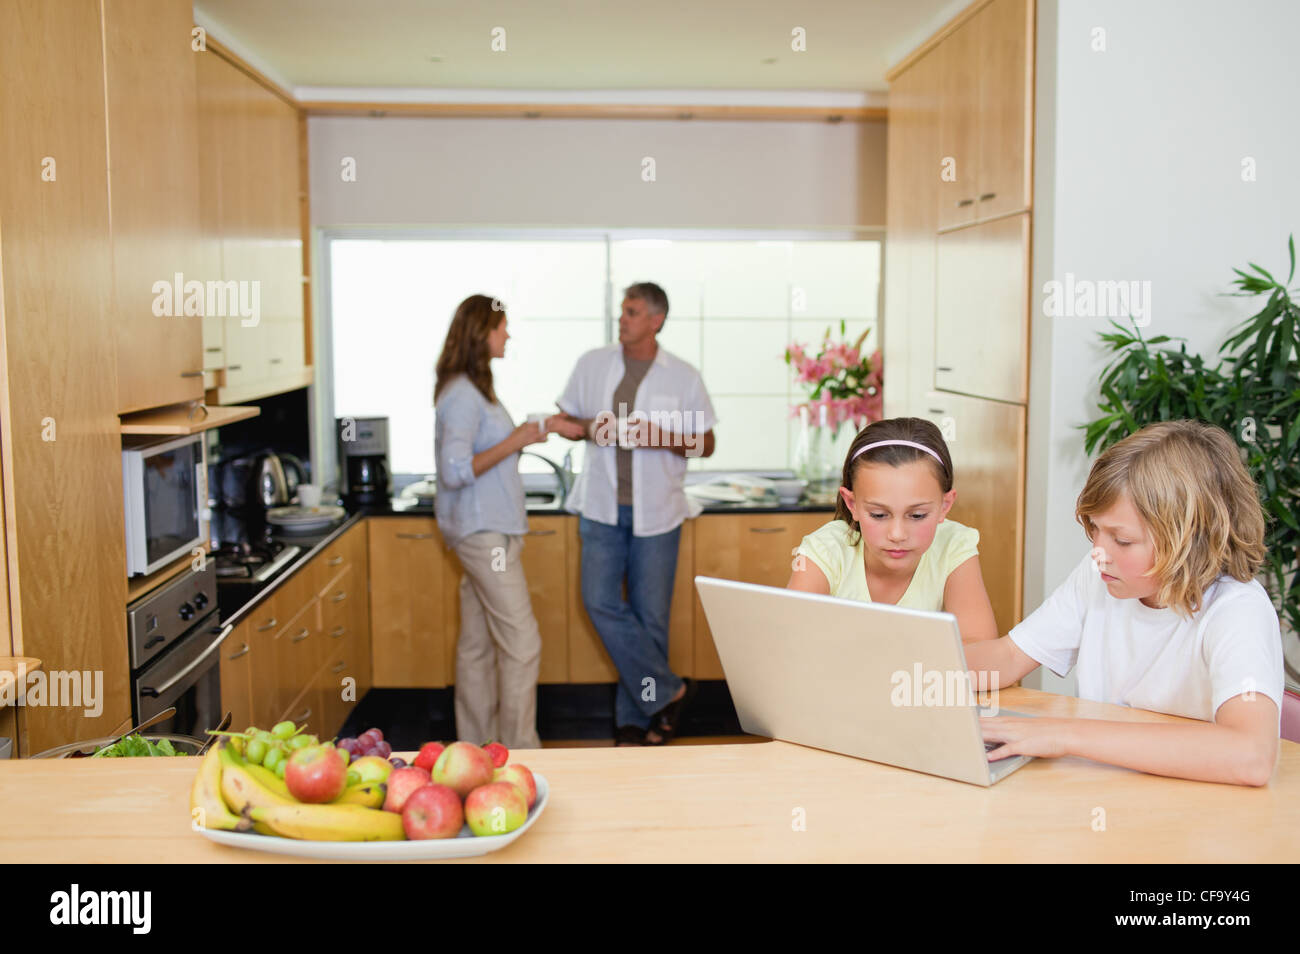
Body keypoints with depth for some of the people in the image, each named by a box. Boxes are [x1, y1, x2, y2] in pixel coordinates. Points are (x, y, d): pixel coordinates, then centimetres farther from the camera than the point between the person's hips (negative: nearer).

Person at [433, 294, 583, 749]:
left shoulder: (475, 390, 15)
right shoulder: (461, 395, -16)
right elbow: (456, 470, -23)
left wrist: (532, 431, 18)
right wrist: (514, 443, -19)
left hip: (488, 529, 10)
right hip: (484, 532, -10)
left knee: (477, 643, 14)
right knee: (521, 643, -8)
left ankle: (477, 746, 22)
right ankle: (520, 750, 0)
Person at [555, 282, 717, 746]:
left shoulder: (684, 377, 0)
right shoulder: (592, 364, 6)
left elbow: (705, 444, 4)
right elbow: (566, 420, 15)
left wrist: (661, 437, -15)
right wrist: (588, 428, -9)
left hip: (656, 511, -1)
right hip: (603, 505, 2)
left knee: (650, 615, 2)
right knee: (600, 602, -10)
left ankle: (635, 719, 16)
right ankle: (668, 691, 3)